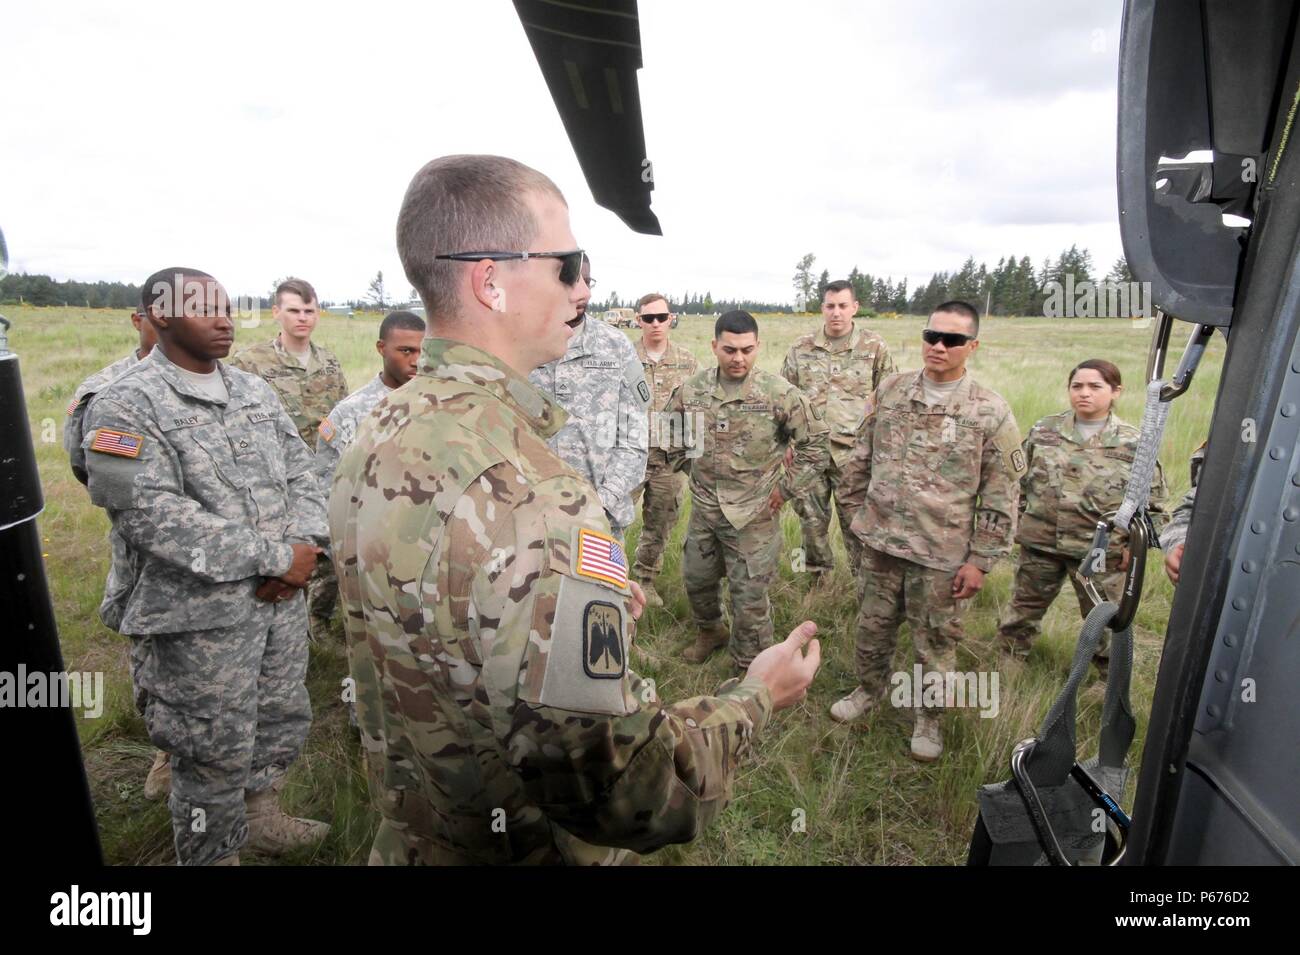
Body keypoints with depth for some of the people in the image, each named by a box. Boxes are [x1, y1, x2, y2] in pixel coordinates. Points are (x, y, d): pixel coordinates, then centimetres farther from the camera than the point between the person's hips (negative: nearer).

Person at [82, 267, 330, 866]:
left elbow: (300, 470, 8)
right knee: (216, 755, 9)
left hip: (280, 599, 6)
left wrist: (302, 545, -10)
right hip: (200, 619, -6)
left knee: (284, 721, 22)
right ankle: (215, 854, 34)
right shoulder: (125, 406, -11)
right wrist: (275, 557, -20)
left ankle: (261, 817, 47)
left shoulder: (253, 390, 9)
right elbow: (152, 517, -20)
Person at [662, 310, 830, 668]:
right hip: (704, 508, 4)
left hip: (754, 514, -4)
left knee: (750, 596, 5)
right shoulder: (691, 389, -4)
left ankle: (750, 668, 27)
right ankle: (710, 630, 50)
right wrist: (692, 467, 7)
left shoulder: (780, 393, -13)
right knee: (696, 579, 21)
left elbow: (815, 444, -5)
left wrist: (785, 489, -6)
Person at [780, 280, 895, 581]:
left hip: (854, 451, -2)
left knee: (857, 521, 4)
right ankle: (817, 577, 34)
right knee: (811, 517, 14)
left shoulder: (874, 347, 0)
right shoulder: (801, 348, 5)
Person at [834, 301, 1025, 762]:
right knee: (873, 627, 18)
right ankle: (868, 690, 43)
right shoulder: (890, 390, 1)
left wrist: (980, 560, -8)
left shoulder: (991, 411, -8)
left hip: (942, 554, -3)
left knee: (936, 642, 13)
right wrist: (858, 511, 10)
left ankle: (929, 717, 36)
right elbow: (862, 457, 11)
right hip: (880, 542, 3)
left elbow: (1000, 496, -6)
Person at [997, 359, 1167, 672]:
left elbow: (1152, 503, 2)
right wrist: (1017, 523, 6)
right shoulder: (1044, 430, 2)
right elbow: (1019, 481, 9)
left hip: (1100, 552, -2)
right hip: (1040, 543, 2)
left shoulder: (1134, 444, -3)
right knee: (1024, 608, 16)